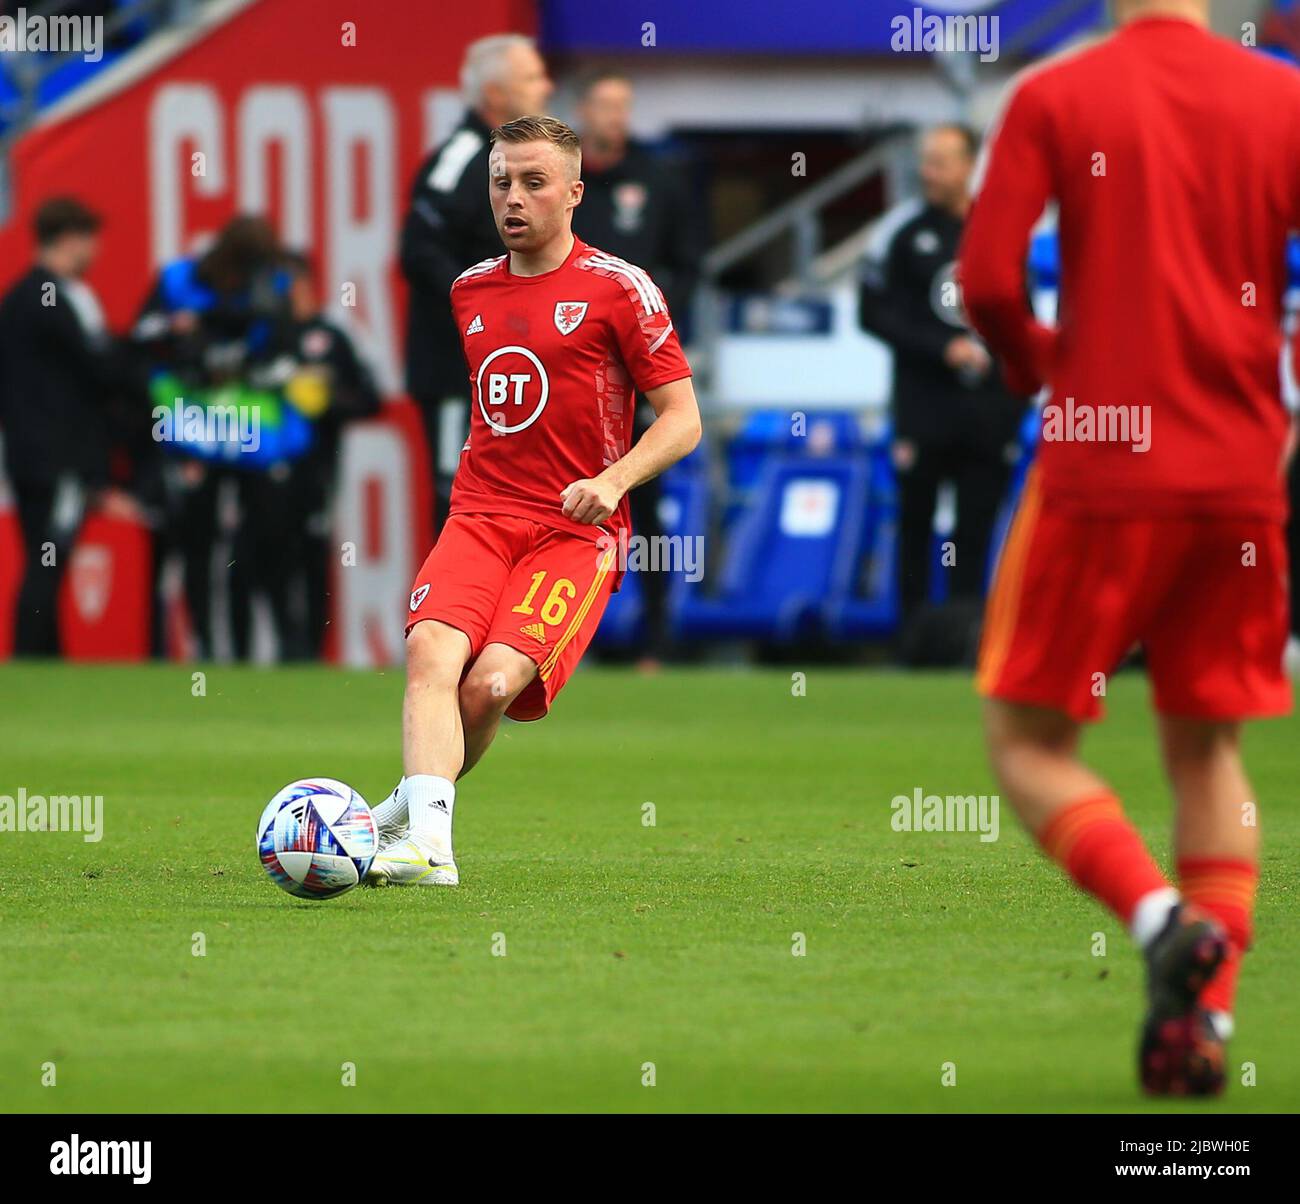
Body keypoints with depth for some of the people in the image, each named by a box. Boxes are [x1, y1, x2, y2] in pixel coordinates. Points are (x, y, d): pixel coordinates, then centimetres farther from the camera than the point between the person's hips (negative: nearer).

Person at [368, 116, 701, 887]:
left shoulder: (618, 289, -1)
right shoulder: (471, 292, 16)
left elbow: (682, 418, -3)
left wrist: (613, 481, -19)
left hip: (575, 534, -4)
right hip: (481, 516, 4)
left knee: (491, 683, -23)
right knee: (432, 651, -26)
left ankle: (403, 814, 0)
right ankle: (429, 840, -37)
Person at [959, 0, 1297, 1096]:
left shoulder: (1054, 98, -3)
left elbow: (988, 283, -9)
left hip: (1100, 475, -3)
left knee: (1028, 739, 6)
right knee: (1208, 746, 16)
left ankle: (1163, 919, -19)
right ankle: (1207, 1010, 3)